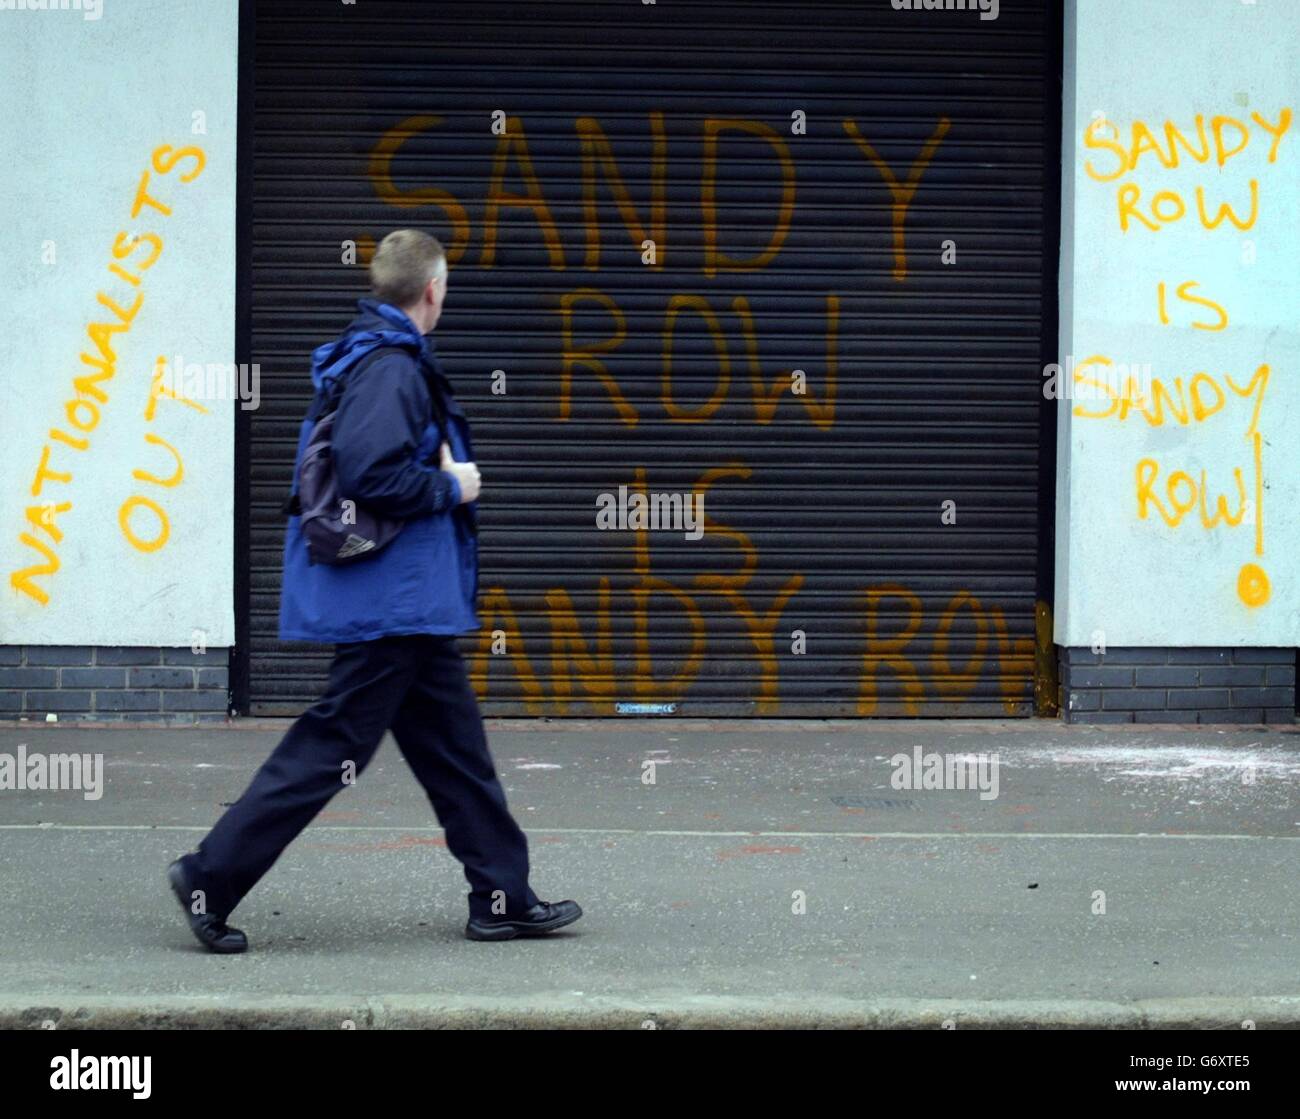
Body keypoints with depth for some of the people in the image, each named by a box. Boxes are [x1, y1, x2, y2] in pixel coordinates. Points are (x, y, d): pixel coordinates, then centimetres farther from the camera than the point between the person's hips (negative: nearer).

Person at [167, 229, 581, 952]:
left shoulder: (365, 359, 14)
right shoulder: (391, 368, -17)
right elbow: (370, 473, -27)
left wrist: (442, 467, 11)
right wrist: (451, 488, -14)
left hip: (410, 602, 11)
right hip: (390, 600, -11)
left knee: (454, 743, 13)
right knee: (331, 748, -5)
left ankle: (504, 898, 19)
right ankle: (212, 878, 1)